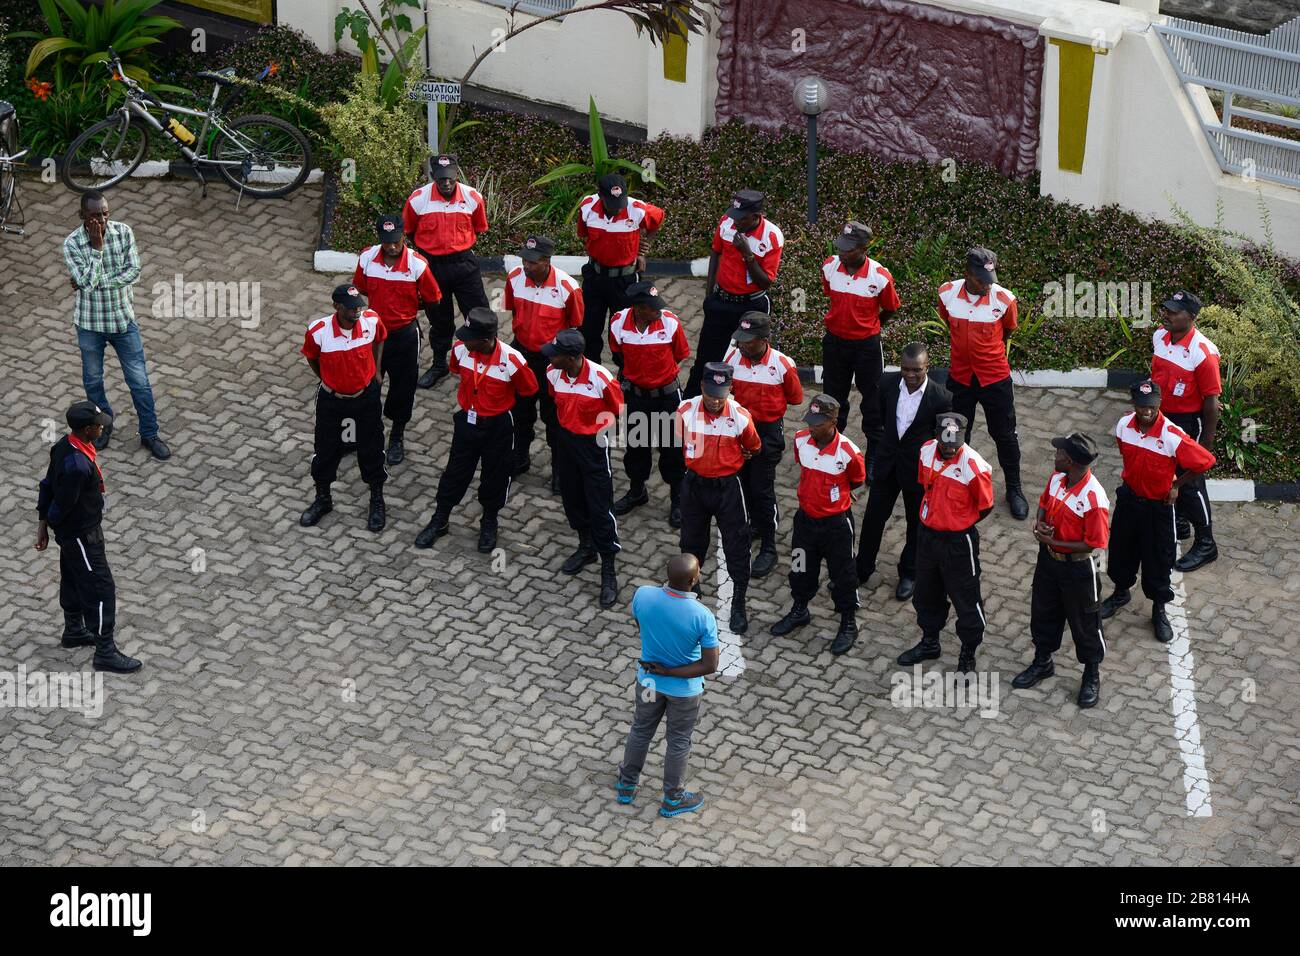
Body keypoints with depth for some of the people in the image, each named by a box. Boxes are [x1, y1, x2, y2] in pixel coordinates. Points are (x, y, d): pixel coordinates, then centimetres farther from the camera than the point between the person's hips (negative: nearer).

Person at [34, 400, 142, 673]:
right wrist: (49, 525, -4)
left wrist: (43, 525, 12)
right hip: (82, 535, -9)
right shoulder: (77, 466, -36)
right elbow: (61, 504, -25)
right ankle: (105, 652, 8)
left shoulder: (65, 446, -5)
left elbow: (48, 486, 5)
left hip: (72, 530, 9)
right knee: (101, 590, 0)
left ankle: (74, 631, 45)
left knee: (74, 580, 26)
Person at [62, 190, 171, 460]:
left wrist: (97, 284, -22)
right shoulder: (72, 244, -19)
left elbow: (133, 273, -16)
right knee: (93, 379, 18)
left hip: (123, 318, 1)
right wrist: (97, 247, -29)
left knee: (139, 380, 7)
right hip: (90, 323, -1)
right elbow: (87, 283, -26)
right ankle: (103, 425, 41)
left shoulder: (123, 232, -12)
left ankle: (149, 434, 22)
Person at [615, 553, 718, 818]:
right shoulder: (703, 617, -33)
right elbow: (710, 666, -26)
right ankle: (673, 799, 40)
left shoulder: (643, 595, -24)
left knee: (641, 730, 27)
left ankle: (626, 785, 47)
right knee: (679, 742, 20)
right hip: (684, 689, -3)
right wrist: (669, 672, -19)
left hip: (648, 679, 3)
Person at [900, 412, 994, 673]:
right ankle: (929, 642, 45)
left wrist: (960, 523, 1)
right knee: (926, 593, 23)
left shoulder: (973, 466, -27)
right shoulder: (927, 451, -10)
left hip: (958, 541, -6)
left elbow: (985, 507, -12)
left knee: (965, 599, 8)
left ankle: (968, 655, 26)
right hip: (927, 534, 6)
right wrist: (936, 516, 10)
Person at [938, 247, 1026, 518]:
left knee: (1004, 435, 11)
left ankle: (1014, 489, 28)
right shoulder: (947, 293, -15)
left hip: (995, 377, -2)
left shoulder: (1004, 299, -20)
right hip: (960, 375, 2)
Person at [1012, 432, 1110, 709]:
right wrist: (1040, 522, -11)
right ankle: (1042, 662, 46)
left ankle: (1092, 676, 32)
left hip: (1078, 567, -7)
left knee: (1084, 623, 12)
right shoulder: (1057, 478, -9)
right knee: (1043, 613, 24)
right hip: (1048, 560, 7)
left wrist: (1054, 542, -23)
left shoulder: (1094, 498, -31)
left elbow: (1094, 544, -25)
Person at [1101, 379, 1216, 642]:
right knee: (1121, 550, 22)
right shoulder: (1124, 425, -14)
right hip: (1129, 498, 4)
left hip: (1158, 505, -4)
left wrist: (1176, 485, -10)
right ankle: (1121, 593, 49)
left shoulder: (1172, 436, -30)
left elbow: (1205, 462, -20)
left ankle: (1159, 610, 32)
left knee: (1158, 559, 11)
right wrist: (1131, 475, 11)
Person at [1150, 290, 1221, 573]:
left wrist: (1206, 441, -16)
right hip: (1162, 416, 7)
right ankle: (1179, 524, 43)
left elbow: (1211, 400, -20)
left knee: (1190, 482, 1)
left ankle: (1205, 544, 14)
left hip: (1188, 422, -7)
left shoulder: (1202, 352, -26)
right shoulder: (1159, 337, -4)